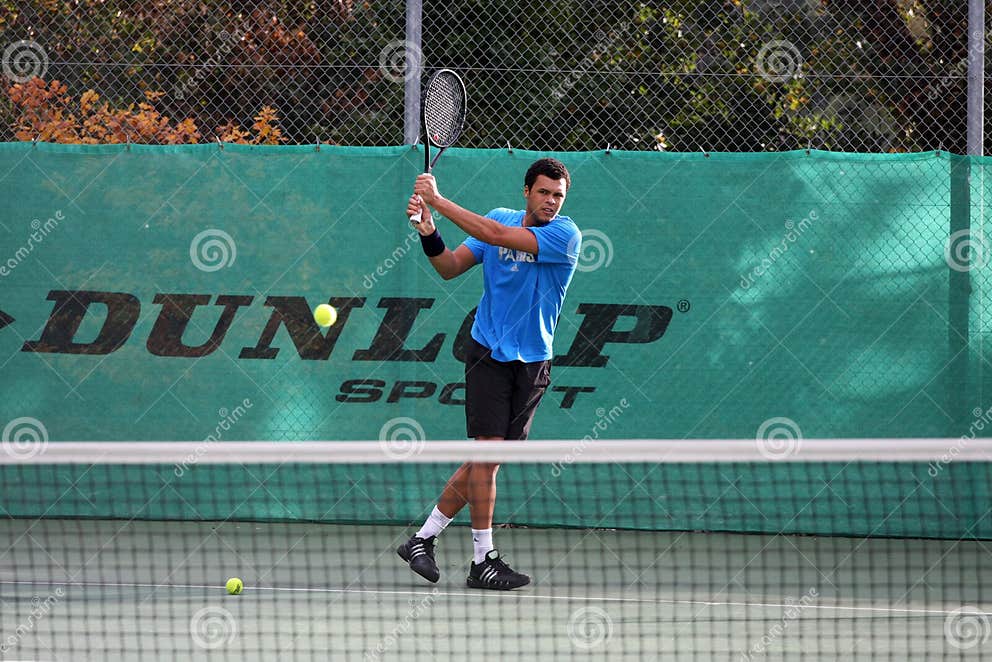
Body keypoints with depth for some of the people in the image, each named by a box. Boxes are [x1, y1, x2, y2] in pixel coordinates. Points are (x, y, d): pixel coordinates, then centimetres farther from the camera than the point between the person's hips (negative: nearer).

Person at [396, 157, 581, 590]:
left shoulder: (565, 235, -10)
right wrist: (428, 233, -15)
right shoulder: (499, 218, 3)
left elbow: (497, 235, -21)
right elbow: (450, 268, 5)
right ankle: (483, 561, -5)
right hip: (489, 354, 0)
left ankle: (422, 540, 15)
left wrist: (438, 200, -19)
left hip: (532, 362, 0)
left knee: (485, 458, 2)